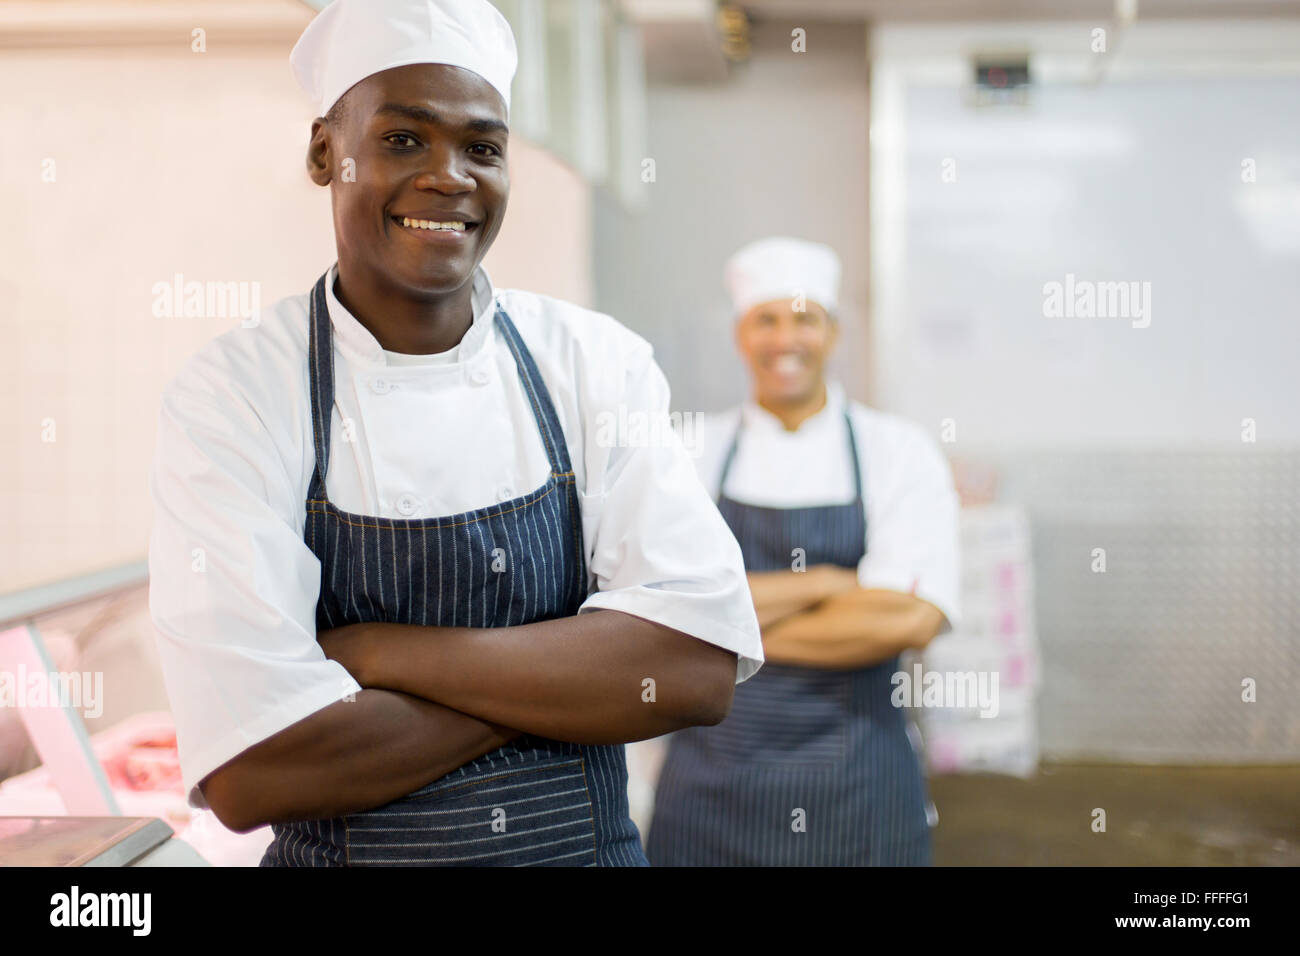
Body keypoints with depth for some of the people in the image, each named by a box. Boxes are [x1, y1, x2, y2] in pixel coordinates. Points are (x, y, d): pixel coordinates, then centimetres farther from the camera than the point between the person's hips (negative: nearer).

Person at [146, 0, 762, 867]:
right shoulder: (230, 395, -15)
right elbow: (250, 773, -24)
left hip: (593, 844, 2)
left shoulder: (601, 362, -9)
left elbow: (701, 671, -19)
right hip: (346, 853, -2)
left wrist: (384, 652, -23)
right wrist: (571, 676, -20)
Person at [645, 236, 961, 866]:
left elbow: (911, 620, -13)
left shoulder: (900, 453, -1)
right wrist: (821, 583, -13)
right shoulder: (693, 452, 3)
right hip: (711, 783, 1)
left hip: (854, 790, -1)